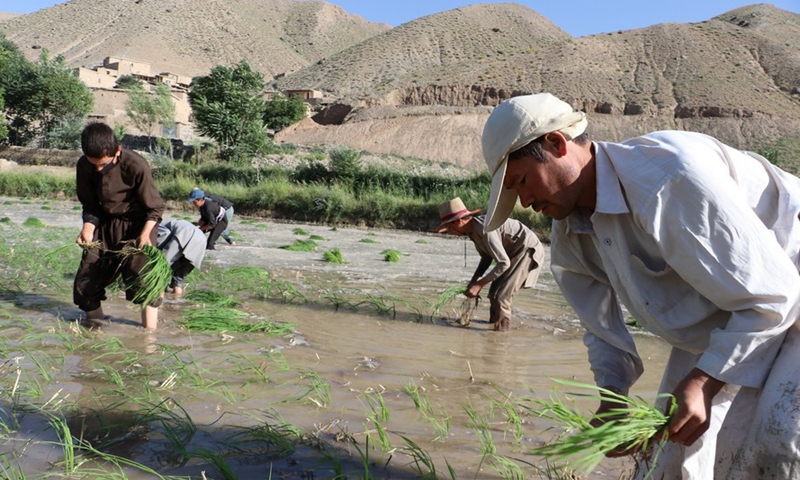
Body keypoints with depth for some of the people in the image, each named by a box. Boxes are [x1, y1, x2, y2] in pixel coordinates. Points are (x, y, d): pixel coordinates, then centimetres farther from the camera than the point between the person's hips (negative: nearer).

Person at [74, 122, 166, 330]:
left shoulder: (136, 166, -25)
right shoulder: (84, 165, -11)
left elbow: (154, 207, -15)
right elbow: (89, 204, 3)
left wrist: (145, 233, -29)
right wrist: (88, 226, -16)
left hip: (136, 223, -5)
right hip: (105, 223, 5)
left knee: (141, 270, -19)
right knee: (86, 278, 4)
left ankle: (150, 330, -12)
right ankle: (93, 317, 28)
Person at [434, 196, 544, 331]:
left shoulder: (485, 229, -30)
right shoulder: (473, 230, 0)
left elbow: (504, 263, -29)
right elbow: (487, 257, 13)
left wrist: (479, 284, -24)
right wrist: (473, 281, 1)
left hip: (528, 250, -9)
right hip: (515, 252, 9)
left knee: (501, 296, -13)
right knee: (494, 292, 13)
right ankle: (493, 322, 30)